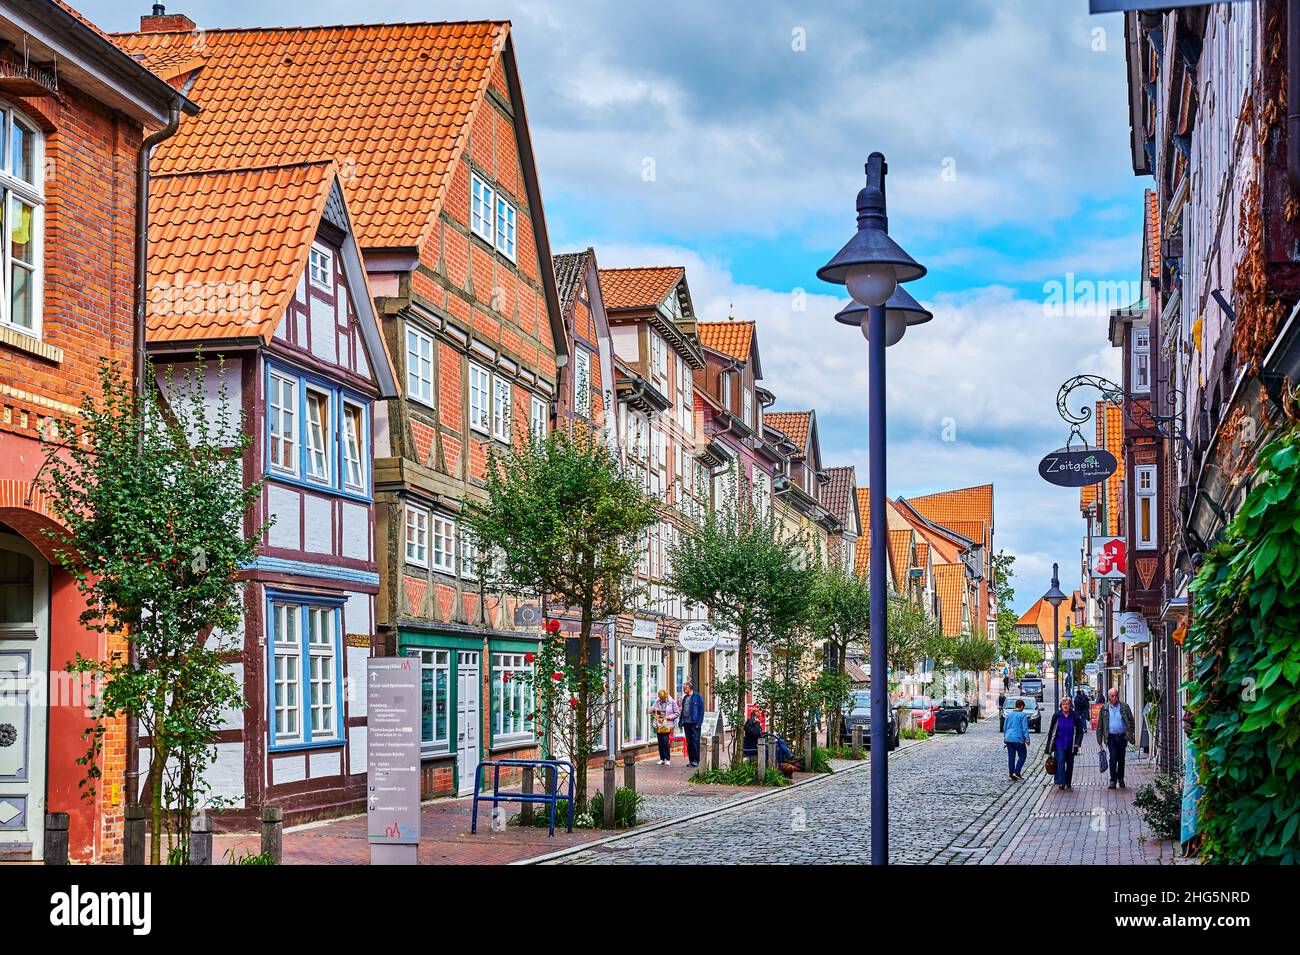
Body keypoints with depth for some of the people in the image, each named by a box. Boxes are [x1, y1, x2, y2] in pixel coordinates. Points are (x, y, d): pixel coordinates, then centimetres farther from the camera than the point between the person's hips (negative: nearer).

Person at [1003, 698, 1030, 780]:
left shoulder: (1009, 714, 12)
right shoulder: (1022, 715, -7)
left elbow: (1005, 727, 18)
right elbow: (1025, 728, -12)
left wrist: (1005, 737, 27)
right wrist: (1027, 739, -10)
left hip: (1008, 738, 6)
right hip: (1018, 739, -6)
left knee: (1011, 756, 9)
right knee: (1022, 755, 5)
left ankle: (1011, 774, 8)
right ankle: (1016, 772, -6)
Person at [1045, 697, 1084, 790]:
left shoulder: (1075, 717, 0)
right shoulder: (1057, 716, 0)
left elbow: (1080, 731, 5)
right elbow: (1051, 731, 5)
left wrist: (1077, 743, -8)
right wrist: (1049, 745, 3)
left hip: (1070, 745, 2)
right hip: (1059, 744, -2)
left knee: (1070, 764, 9)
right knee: (1060, 762, -15)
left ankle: (1068, 783, 21)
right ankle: (1061, 782, -21)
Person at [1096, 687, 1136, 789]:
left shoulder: (1125, 707, 4)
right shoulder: (1104, 708, 3)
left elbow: (1131, 722, 7)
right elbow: (1100, 725, 6)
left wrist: (1131, 735, -1)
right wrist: (1100, 739, 1)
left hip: (1122, 737, 1)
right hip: (1111, 737, -1)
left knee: (1121, 759, 11)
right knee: (1113, 758, -11)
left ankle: (1120, 779, 26)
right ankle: (1113, 780, -7)